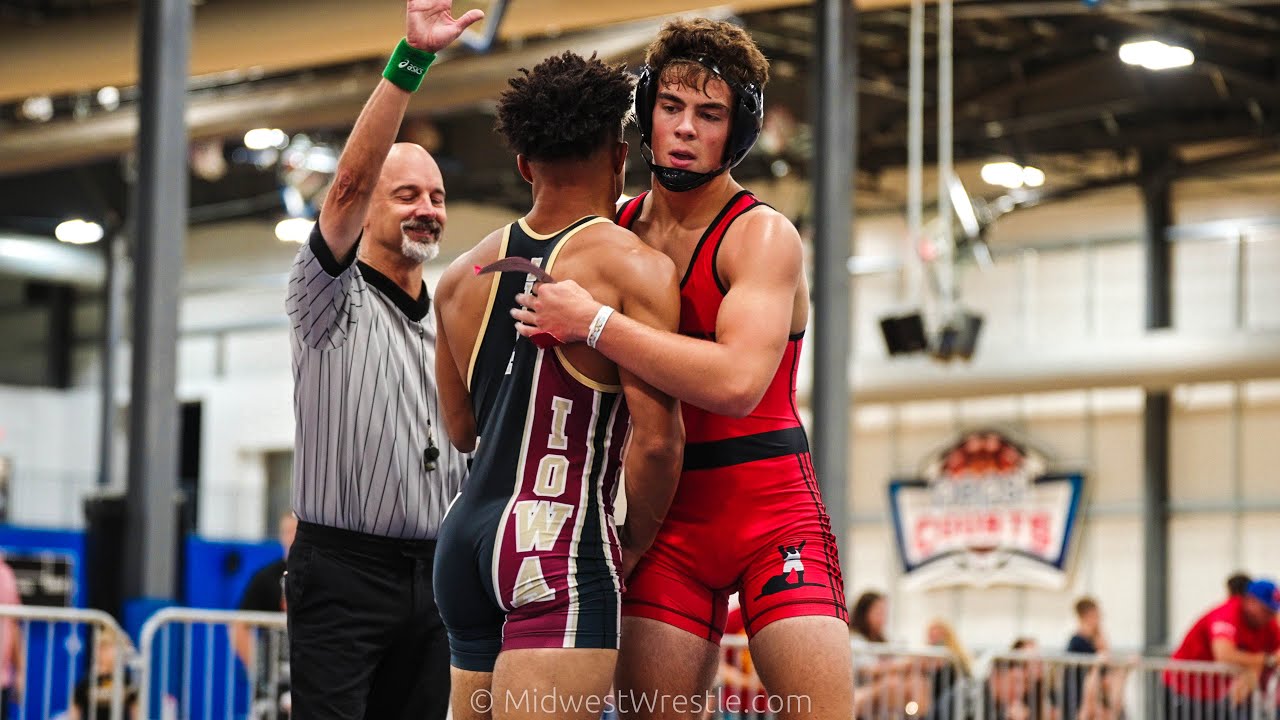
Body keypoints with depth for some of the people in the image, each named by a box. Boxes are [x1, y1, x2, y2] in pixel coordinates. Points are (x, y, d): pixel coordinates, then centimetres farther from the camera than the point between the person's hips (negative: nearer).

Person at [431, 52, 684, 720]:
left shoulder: (463, 276, 14)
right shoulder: (635, 268, -5)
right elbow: (655, 438, -13)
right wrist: (633, 547, 1)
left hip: (465, 536, 7)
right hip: (563, 540, -7)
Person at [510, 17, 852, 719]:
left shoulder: (762, 236, -9)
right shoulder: (617, 228, 10)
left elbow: (737, 382, -27)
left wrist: (594, 322, -24)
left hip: (770, 508, -5)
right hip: (669, 515, 5)